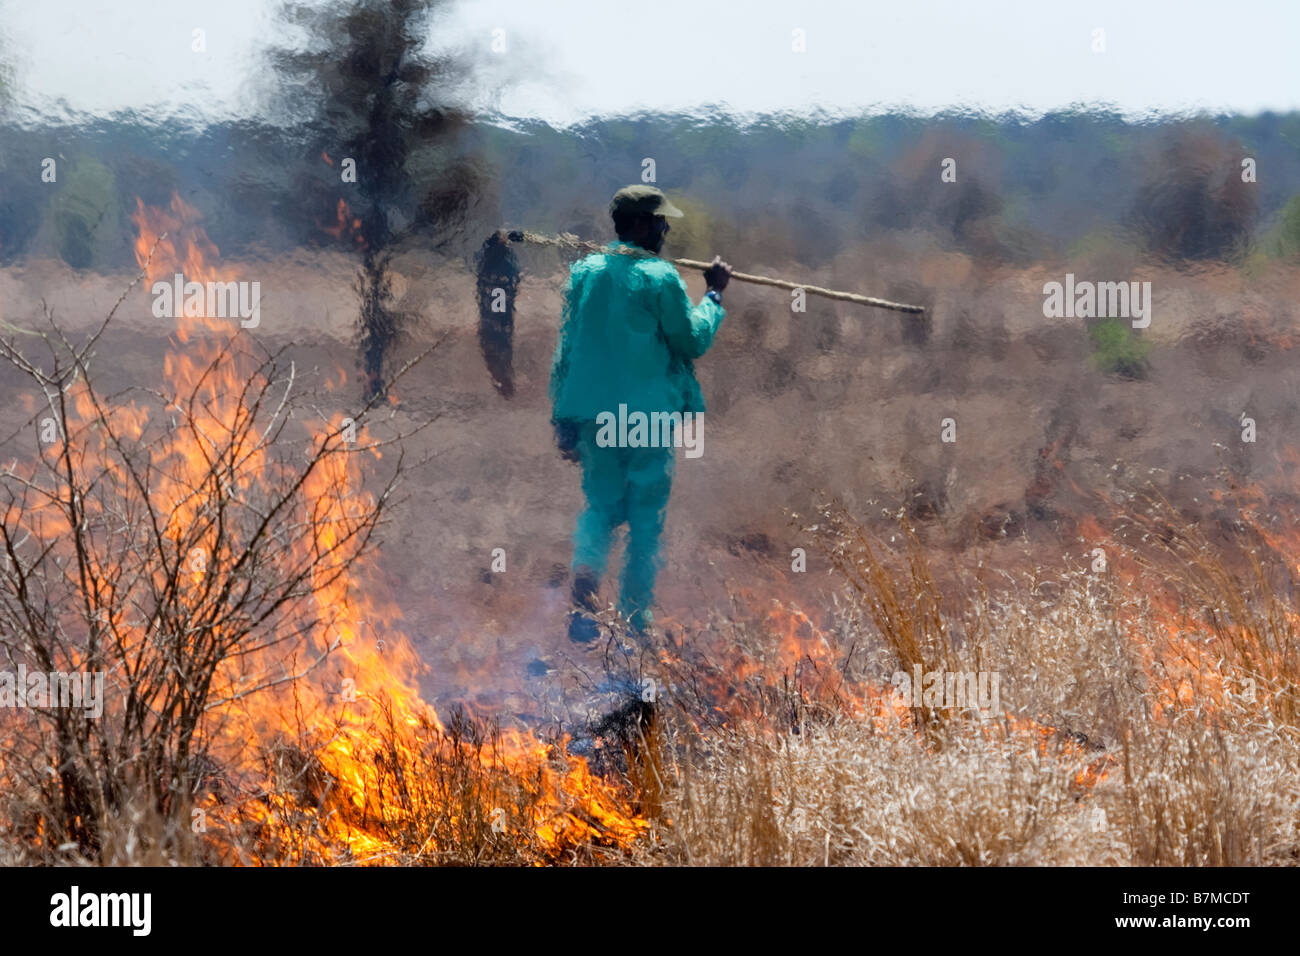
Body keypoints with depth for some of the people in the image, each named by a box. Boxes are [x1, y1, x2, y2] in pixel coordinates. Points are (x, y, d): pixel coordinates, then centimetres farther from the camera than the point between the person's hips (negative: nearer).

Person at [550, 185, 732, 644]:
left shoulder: (584, 272, 5)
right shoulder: (659, 278, -11)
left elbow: (566, 348, 8)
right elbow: (693, 340, -4)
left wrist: (563, 418, 13)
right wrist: (713, 296, 10)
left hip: (592, 412, 4)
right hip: (648, 412, -4)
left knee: (600, 504, 13)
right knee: (646, 512, 6)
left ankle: (584, 586, -13)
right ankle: (636, 617, 8)